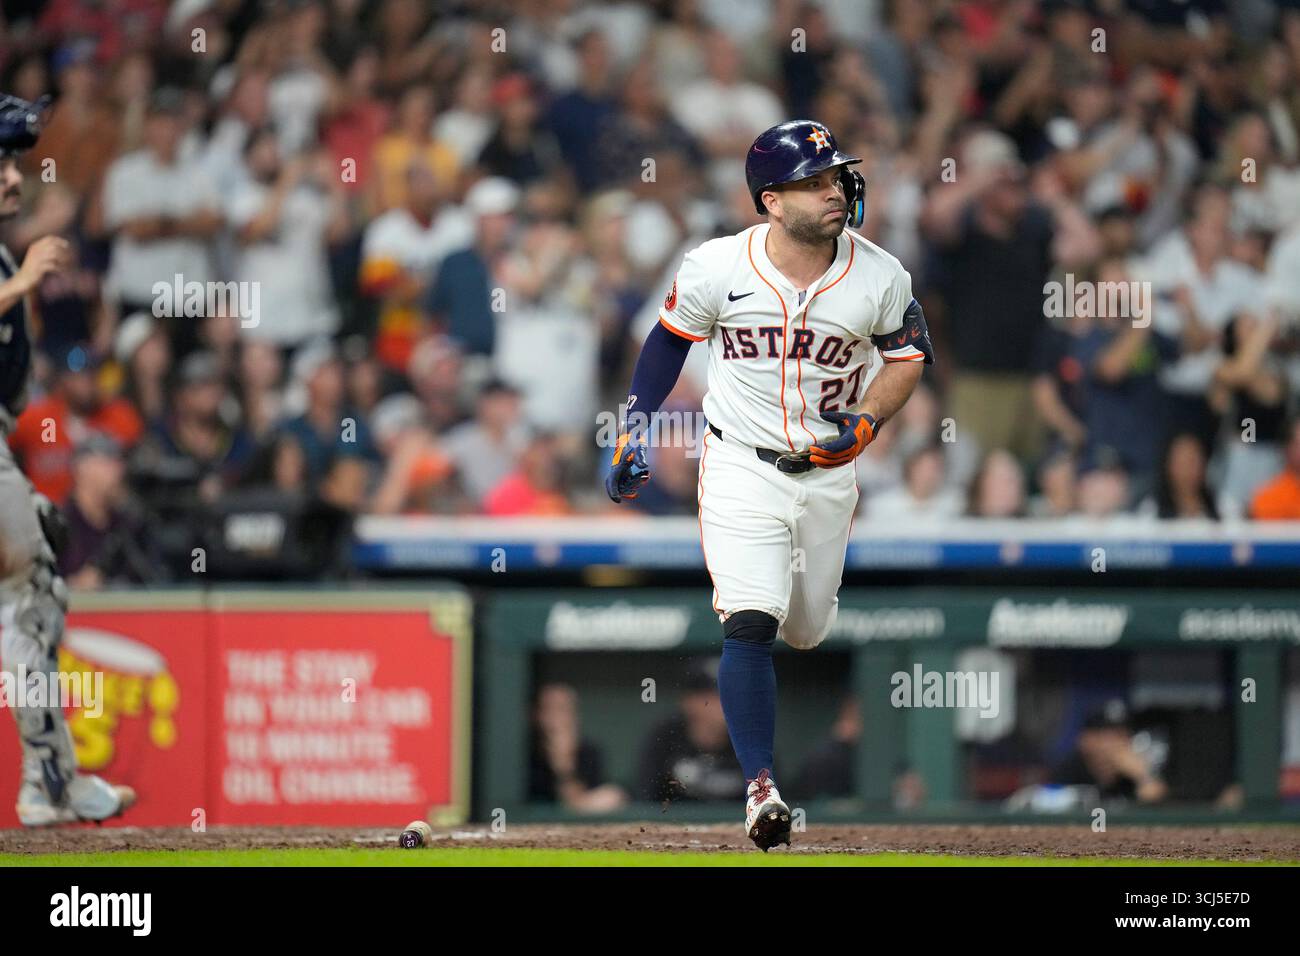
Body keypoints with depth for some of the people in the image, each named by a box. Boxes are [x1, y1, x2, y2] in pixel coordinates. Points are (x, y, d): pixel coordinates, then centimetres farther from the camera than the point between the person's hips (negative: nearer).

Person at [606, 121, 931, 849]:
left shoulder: (881, 276, -12)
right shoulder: (718, 268, -15)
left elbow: (910, 354, 4)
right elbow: (670, 338, 3)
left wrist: (868, 420, -13)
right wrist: (634, 432, 1)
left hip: (828, 472, 2)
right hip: (741, 467, -2)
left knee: (808, 630, 16)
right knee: (750, 626, -17)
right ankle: (761, 785, -12)